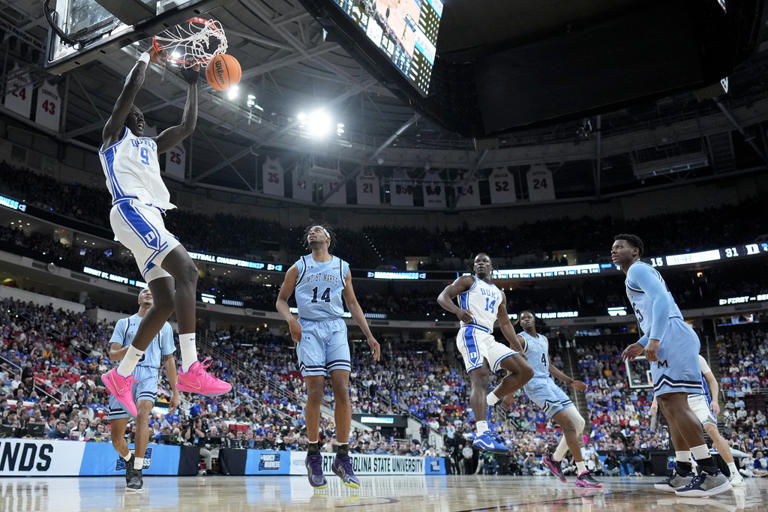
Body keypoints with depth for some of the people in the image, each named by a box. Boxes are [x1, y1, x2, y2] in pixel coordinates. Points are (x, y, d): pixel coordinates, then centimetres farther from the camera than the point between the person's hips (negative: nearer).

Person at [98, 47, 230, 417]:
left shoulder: (151, 146, 34)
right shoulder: (113, 134, 14)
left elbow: (187, 127, 30)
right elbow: (130, 88, 2)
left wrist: (192, 84, 32)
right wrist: (148, 57, 16)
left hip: (151, 218, 9)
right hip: (132, 210, -9)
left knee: (166, 301, 2)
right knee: (186, 271, -27)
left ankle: (120, 377, 10)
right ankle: (190, 369, -34)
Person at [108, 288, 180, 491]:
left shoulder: (164, 326, 16)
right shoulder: (124, 323, 16)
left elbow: (169, 360, 16)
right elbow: (113, 355, 4)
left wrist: (175, 392, 10)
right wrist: (131, 348, -19)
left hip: (149, 375, -1)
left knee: (142, 413, -31)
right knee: (116, 437, 0)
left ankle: (137, 471, -24)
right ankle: (129, 459, 33)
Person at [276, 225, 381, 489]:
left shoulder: (342, 268, 14)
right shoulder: (298, 267, 10)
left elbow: (352, 303, 17)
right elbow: (281, 300, 12)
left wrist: (369, 336, 10)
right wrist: (290, 319, -11)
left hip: (335, 328, 1)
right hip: (308, 329, -1)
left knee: (342, 390, -11)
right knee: (315, 392, -8)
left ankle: (342, 457, -2)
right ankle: (313, 455, 8)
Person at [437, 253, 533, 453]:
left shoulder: (499, 294, 28)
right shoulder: (468, 281, 10)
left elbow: (505, 323, 31)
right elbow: (443, 297, -2)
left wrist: (519, 350, 25)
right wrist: (458, 310, -24)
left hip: (489, 339, 7)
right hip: (471, 333, -7)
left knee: (525, 371, -2)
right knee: (480, 380, -25)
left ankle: (488, 403, 1)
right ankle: (482, 434, -36)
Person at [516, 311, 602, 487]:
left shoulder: (544, 339, 21)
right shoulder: (520, 339, -3)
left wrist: (570, 381, 22)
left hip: (550, 384, 9)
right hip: (536, 385, -8)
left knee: (579, 423, 4)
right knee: (569, 425, -17)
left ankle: (554, 458, 17)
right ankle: (582, 474, -15)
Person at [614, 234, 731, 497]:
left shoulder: (638, 269, -1)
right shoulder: (639, 274, 30)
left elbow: (662, 300, -17)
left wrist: (654, 340, -25)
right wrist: (641, 344, 28)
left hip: (672, 338, -11)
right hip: (670, 339, 11)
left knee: (674, 402, -16)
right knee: (669, 404, 10)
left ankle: (711, 473, -18)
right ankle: (683, 472, 12)